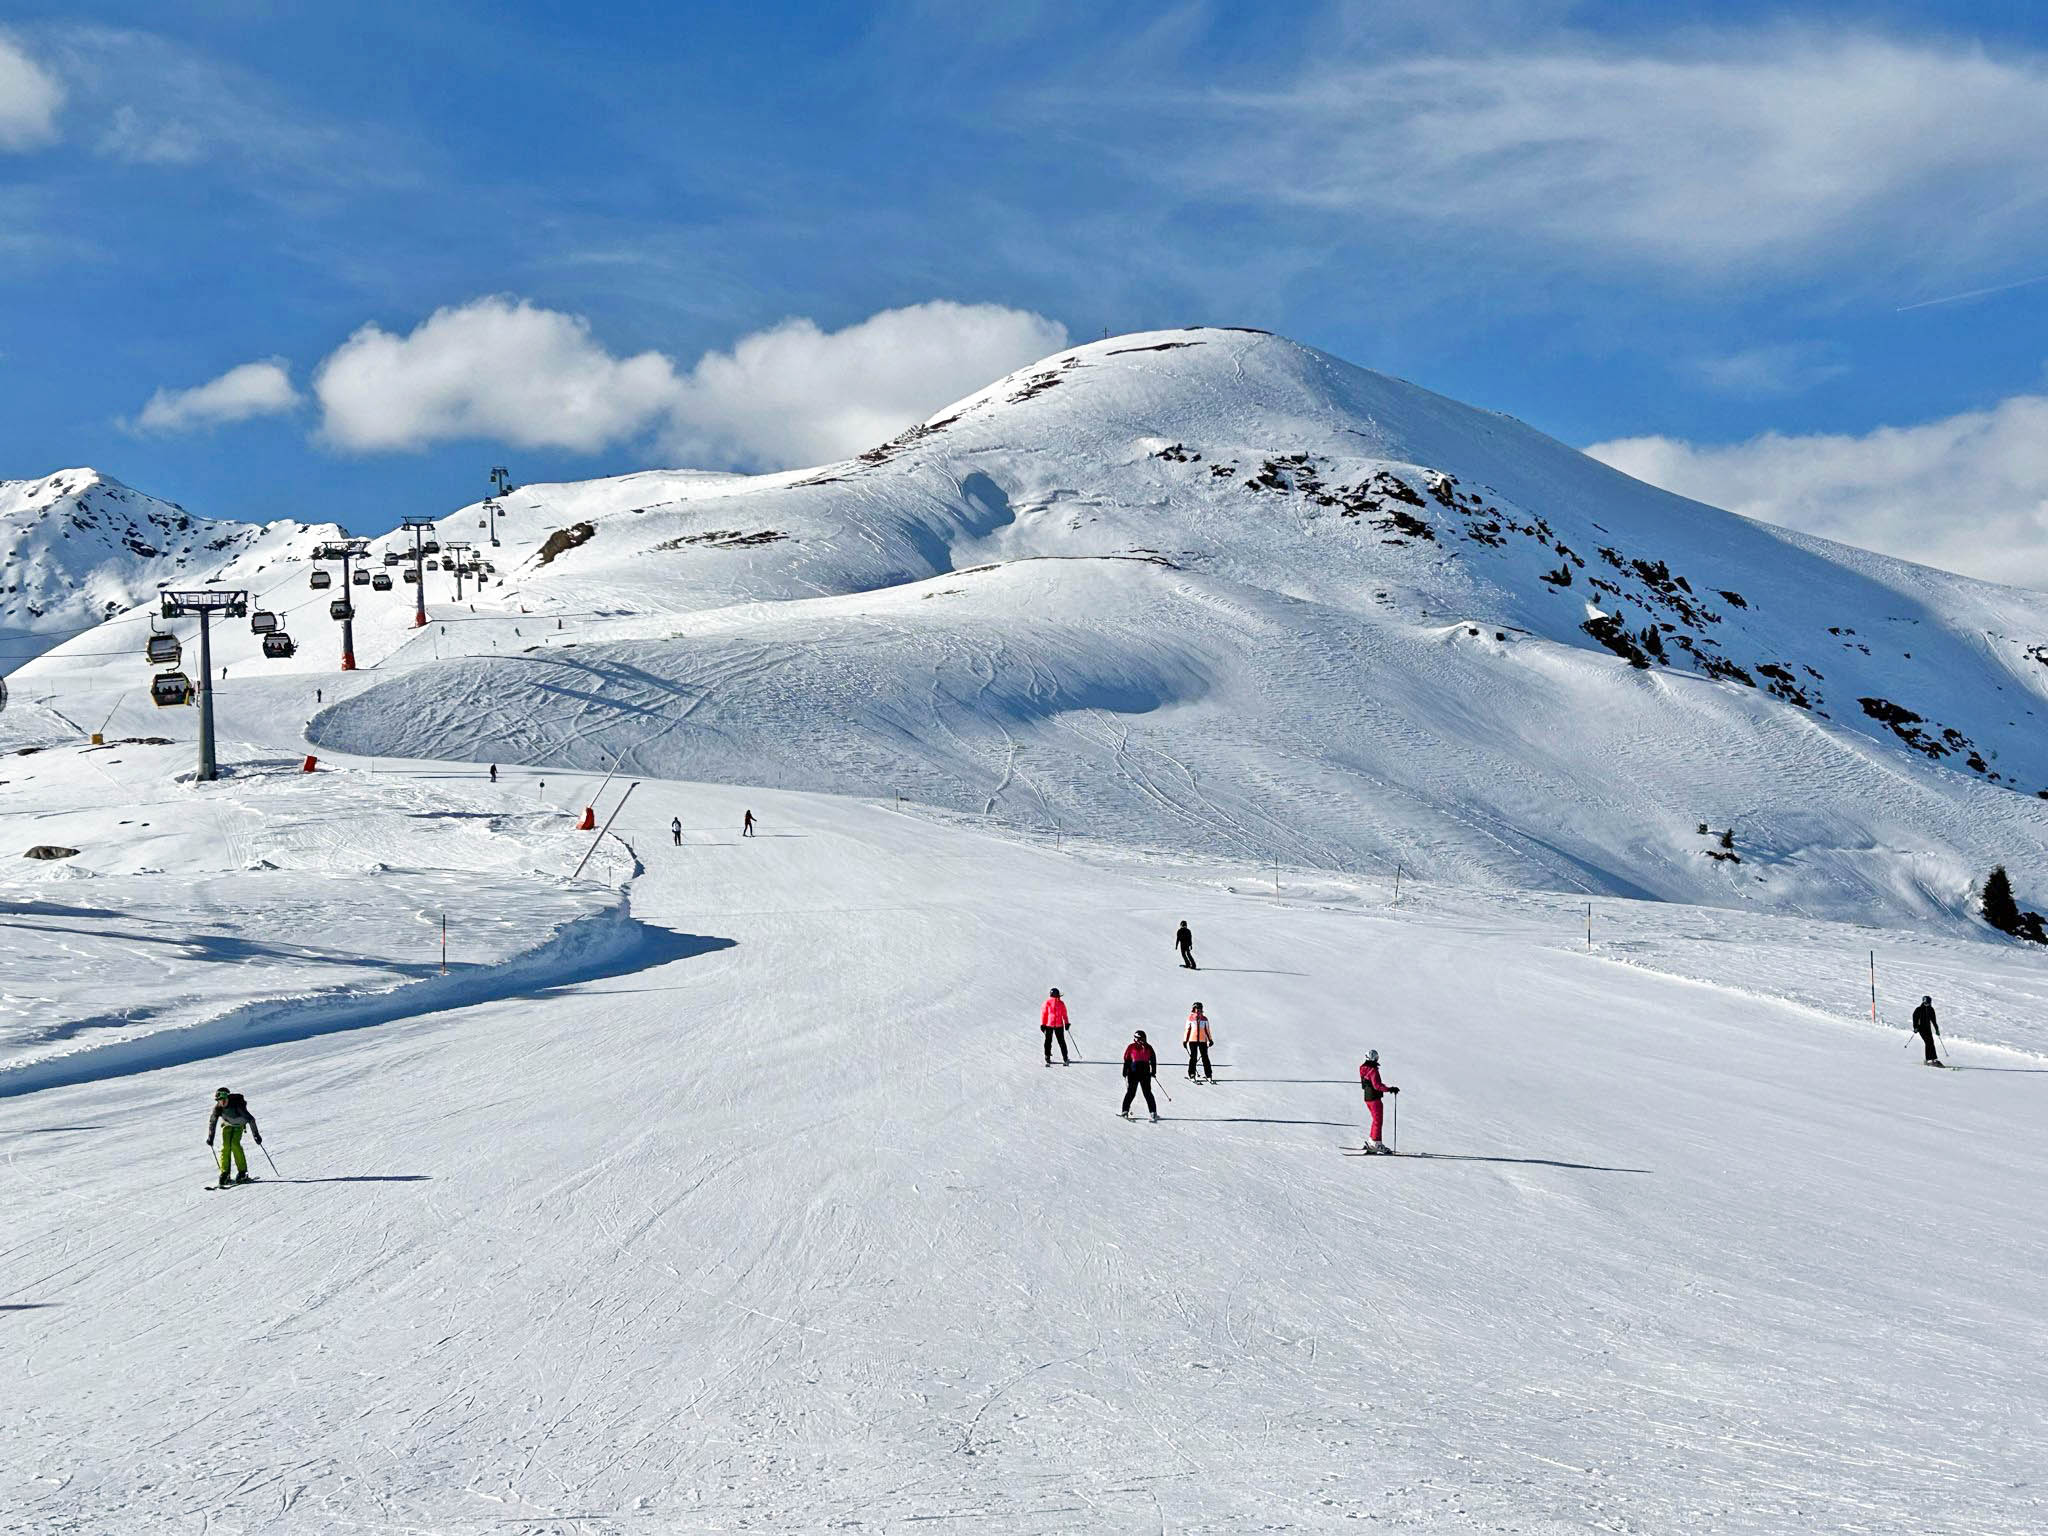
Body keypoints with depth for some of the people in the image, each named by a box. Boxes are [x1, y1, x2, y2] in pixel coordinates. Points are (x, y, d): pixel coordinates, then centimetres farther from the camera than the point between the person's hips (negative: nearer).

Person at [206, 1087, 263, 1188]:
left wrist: (256, 1134, -36)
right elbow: (212, 1121, -10)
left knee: (234, 1144, -22)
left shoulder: (237, 1105, -36)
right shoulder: (218, 1107, -25)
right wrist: (210, 1137, -12)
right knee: (225, 1146, -14)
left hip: (238, 1126, -3)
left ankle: (242, 1172, -14)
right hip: (227, 1126, 3)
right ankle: (224, 1174, -10)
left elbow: (250, 1119, -34)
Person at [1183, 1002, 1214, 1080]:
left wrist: (1210, 1040, 9)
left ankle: (1209, 1075, 0)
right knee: (1193, 1057, -2)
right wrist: (1185, 1040, 6)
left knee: (1205, 1057, -2)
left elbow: (1207, 1030, 14)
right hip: (1193, 1040, -1)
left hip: (1203, 1040, 1)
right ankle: (1191, 1075, 4)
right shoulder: (1190, 1018, 5)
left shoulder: (1204, 1019, 9)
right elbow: (1187, 1029, 8)